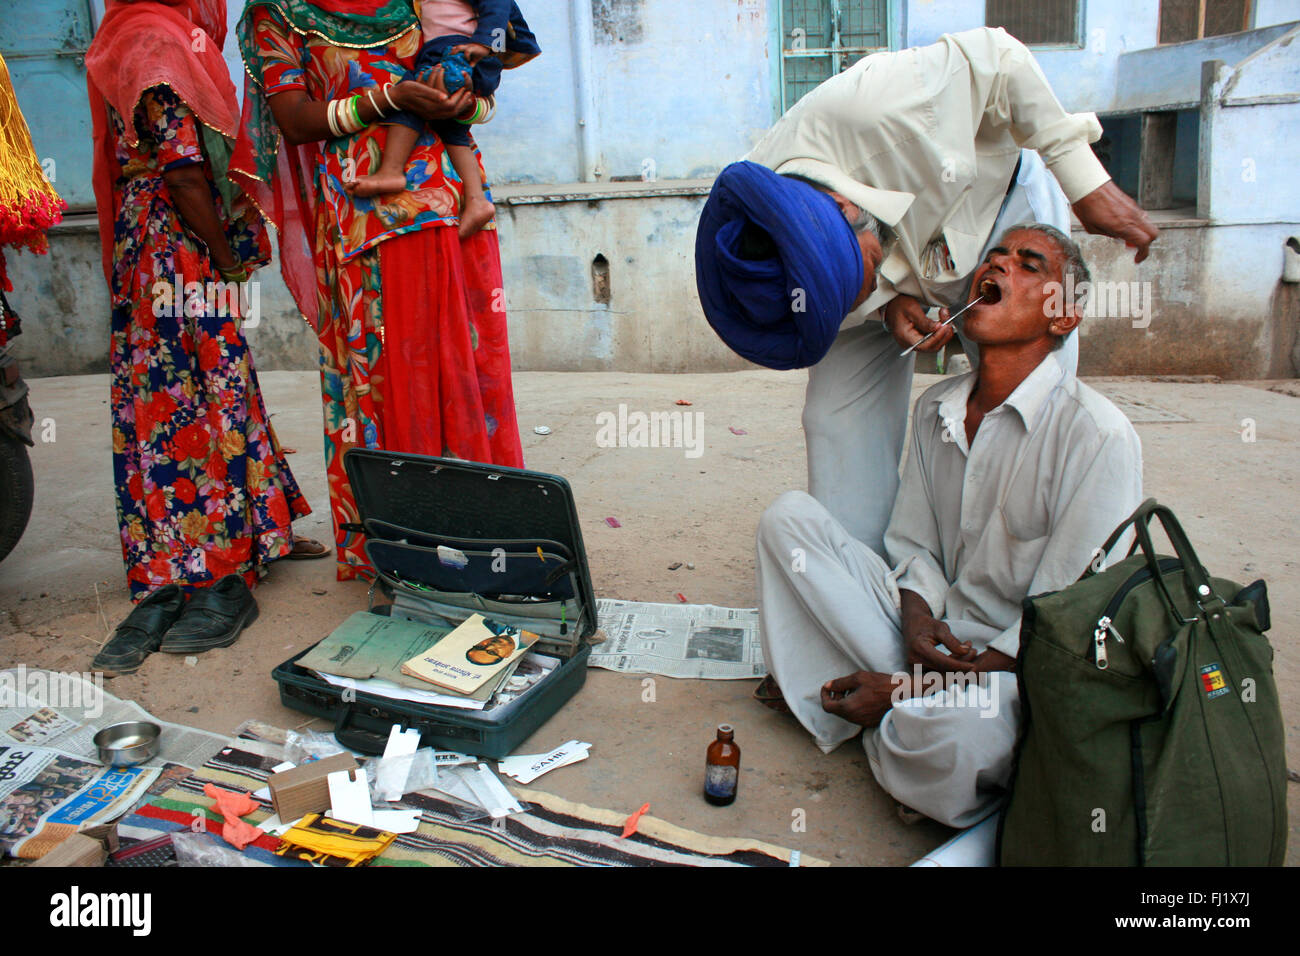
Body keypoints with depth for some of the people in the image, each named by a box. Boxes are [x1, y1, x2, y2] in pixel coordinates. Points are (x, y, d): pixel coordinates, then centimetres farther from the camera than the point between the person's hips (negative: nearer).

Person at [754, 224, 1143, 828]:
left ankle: (909, 707, -2)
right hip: (932, 636, 6)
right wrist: (916, 622, -13)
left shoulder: (1098, 436, -16)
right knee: (789, 515, -6)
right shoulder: (936, 409, 5)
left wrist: (906, 689, -19)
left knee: (949, 728, -41)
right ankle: (914, 699, -8)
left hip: (1019, 668, -5)